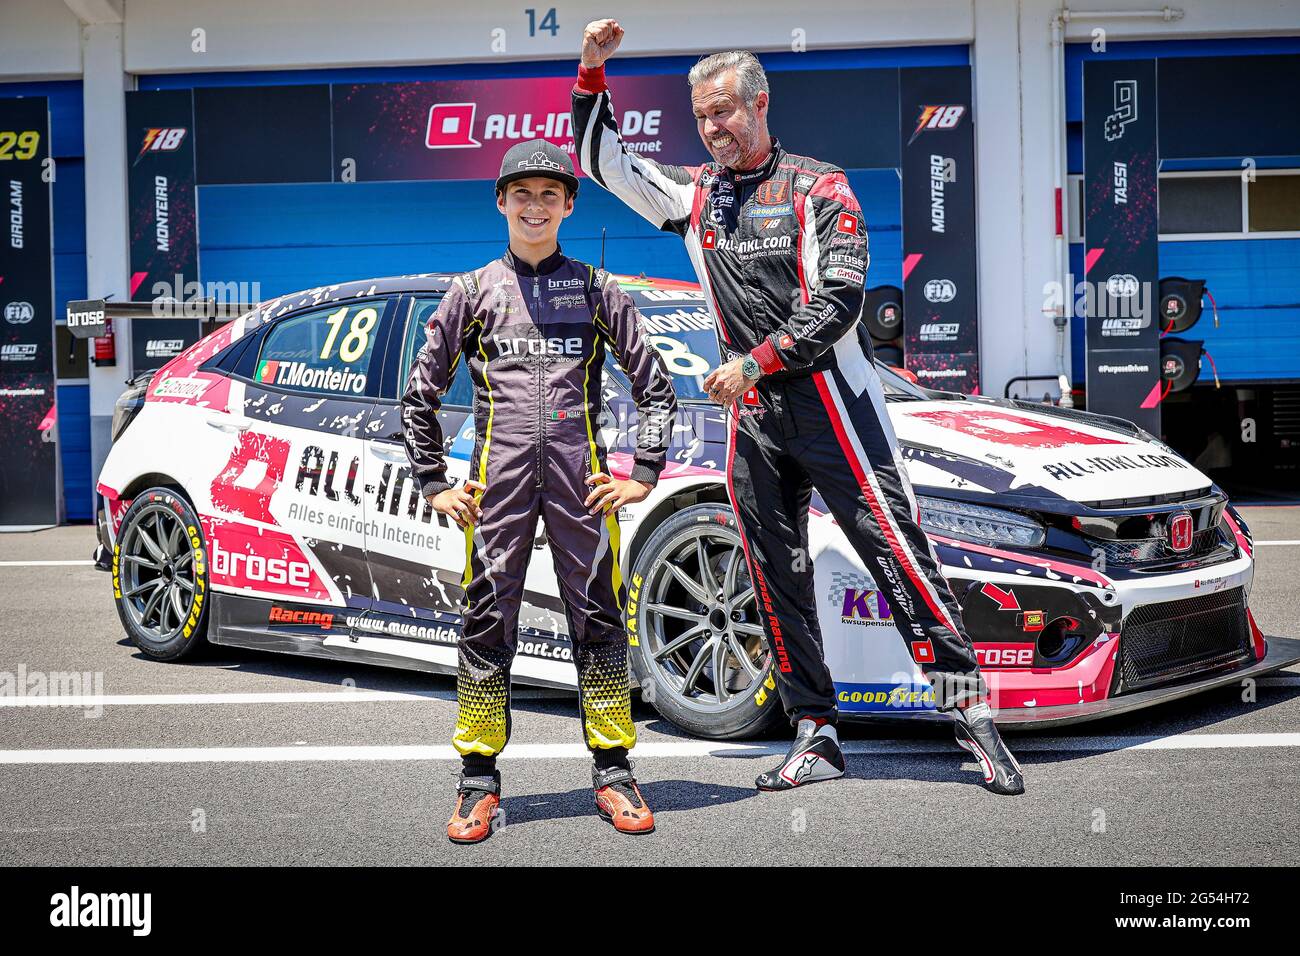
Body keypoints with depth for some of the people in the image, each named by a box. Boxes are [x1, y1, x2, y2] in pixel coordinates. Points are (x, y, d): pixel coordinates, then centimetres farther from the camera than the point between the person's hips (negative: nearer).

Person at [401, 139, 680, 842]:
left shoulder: (596, 290, 11)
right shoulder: (474, 291, 11)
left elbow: (656, 386, 12)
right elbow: (419, 394, 14)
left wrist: (644, 473, 3)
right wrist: (435, 483, 7)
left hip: (581, 478, 0)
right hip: (497, 478, 0)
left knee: (598, 619, 1)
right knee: (486, 621, -1)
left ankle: (614, 775, 9)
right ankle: (479, 782, 6)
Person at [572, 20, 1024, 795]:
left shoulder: (818, 188, 0)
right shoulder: (696, 194, 15)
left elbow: (840, 298, -10)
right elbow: (602, 160, 21)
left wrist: (754, 363, -16)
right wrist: (593, 73, 7)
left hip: (831, 396, -5)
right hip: (752, 412, 5)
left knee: (895, 547, -10)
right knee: (777, 575, 3)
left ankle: (971, 711, -7)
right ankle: (816, 737, 9)